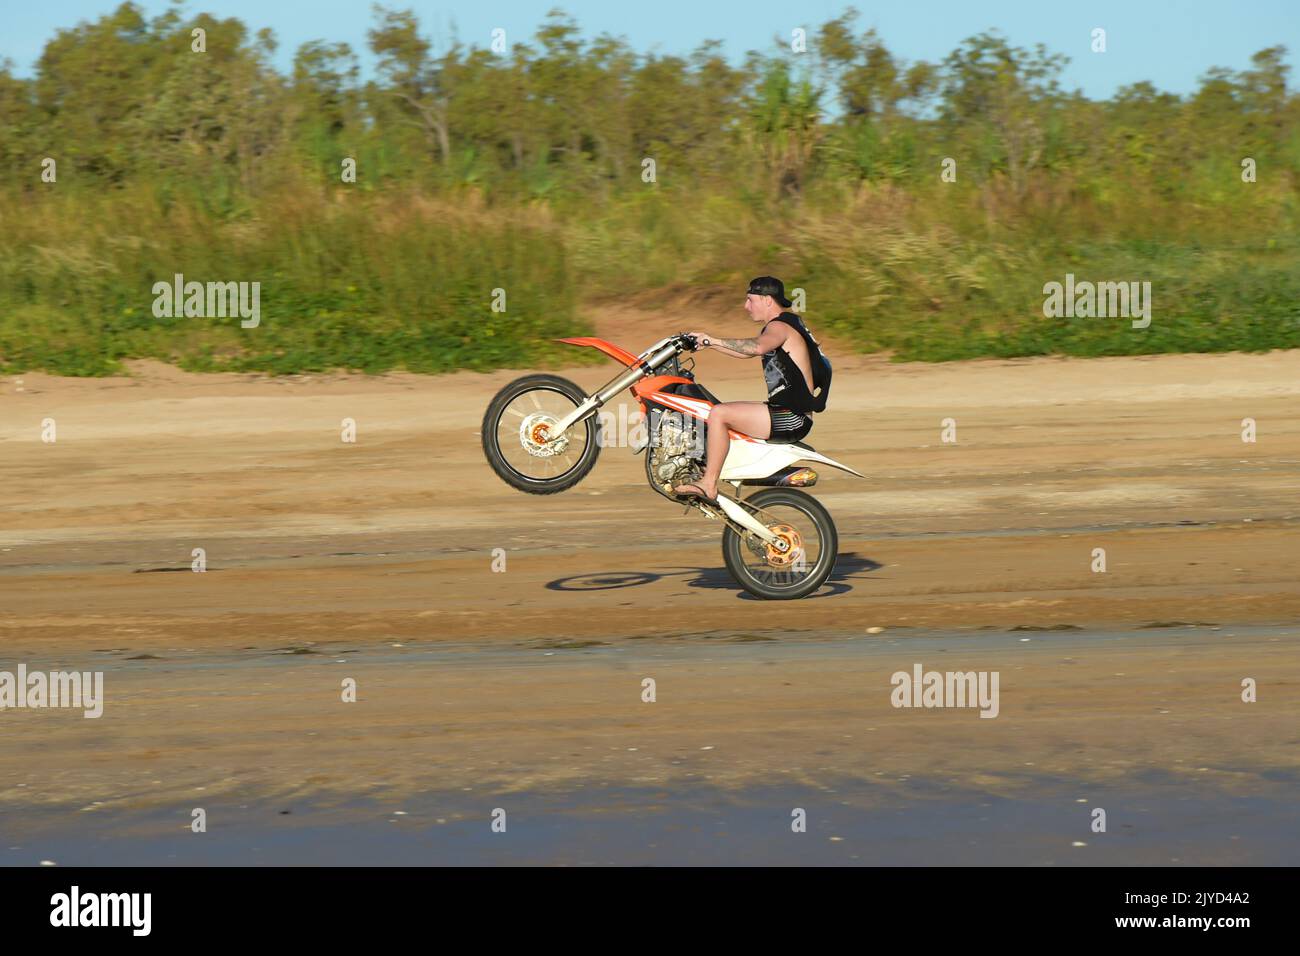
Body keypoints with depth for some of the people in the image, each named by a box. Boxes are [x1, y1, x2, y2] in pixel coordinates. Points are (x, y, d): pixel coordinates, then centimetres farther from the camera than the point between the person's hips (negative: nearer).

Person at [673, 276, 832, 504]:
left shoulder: (779, 327, -13)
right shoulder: (788, 322, 20)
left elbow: (757, 347, -37)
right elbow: (747, 351, 27)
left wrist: (716, 340, -32)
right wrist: (708, 344, 18)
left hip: (790, 417, -11)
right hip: (792, 415, 11)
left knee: (719, 413, -23)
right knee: (719, 412, 24)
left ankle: (708, 485, -23)